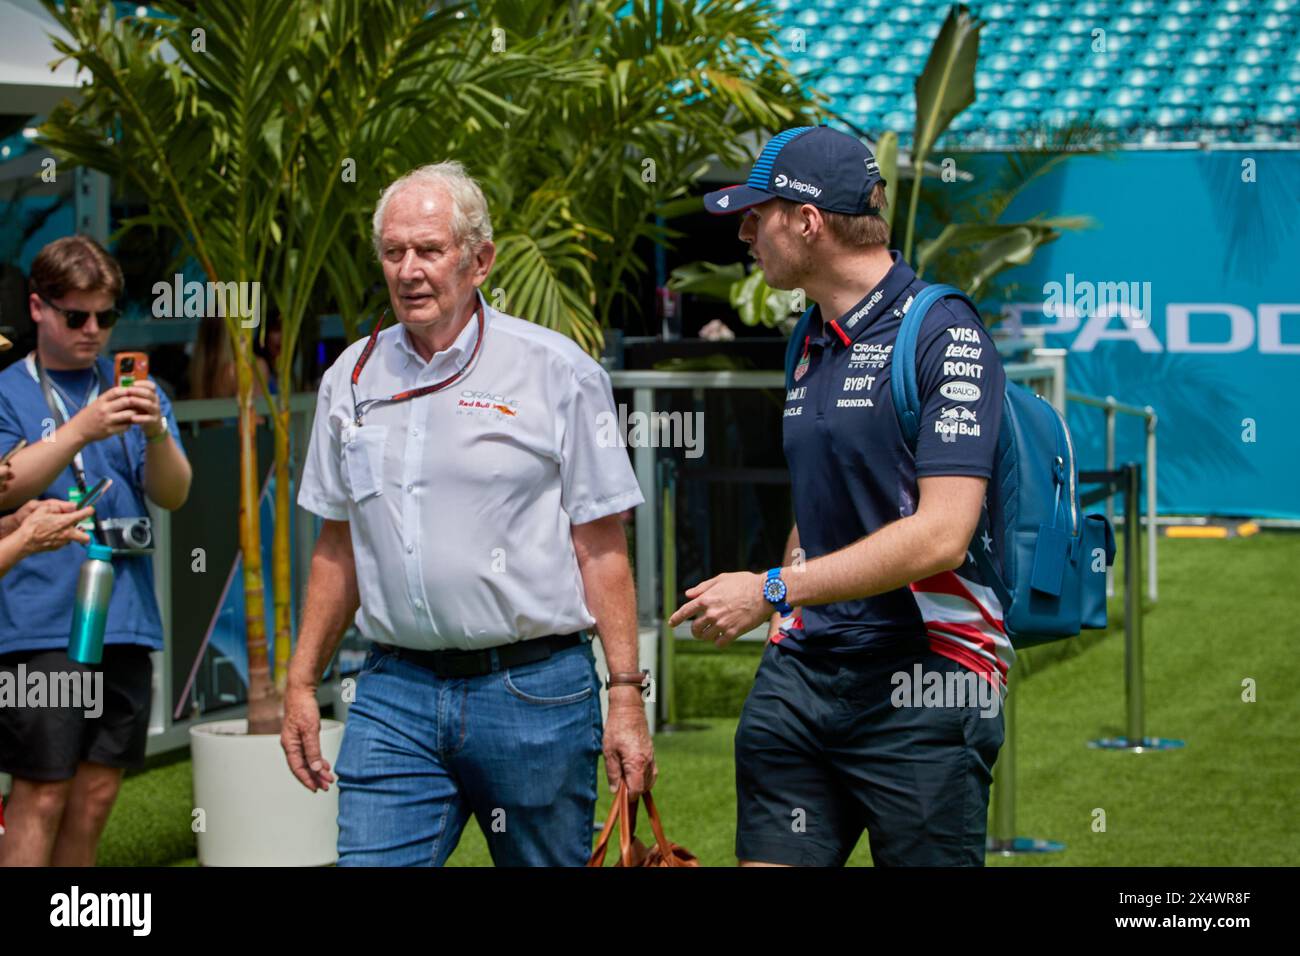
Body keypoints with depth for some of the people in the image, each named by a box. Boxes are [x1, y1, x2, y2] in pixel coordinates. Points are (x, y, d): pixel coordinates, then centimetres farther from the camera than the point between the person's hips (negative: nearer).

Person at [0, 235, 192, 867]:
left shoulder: (134, 389, 14)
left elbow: (174, 494, 2)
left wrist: (156, 433, -18)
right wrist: (82, 429, -24)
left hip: (125, 619, 4)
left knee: (97, 794, 7)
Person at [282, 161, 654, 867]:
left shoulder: (557, 372, -2)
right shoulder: (352, 379, 11)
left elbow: (601, 547, -2)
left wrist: (626, 698, -7)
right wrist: (301, 682, 15)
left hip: (535, 693, -3)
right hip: (394, 695, 3)